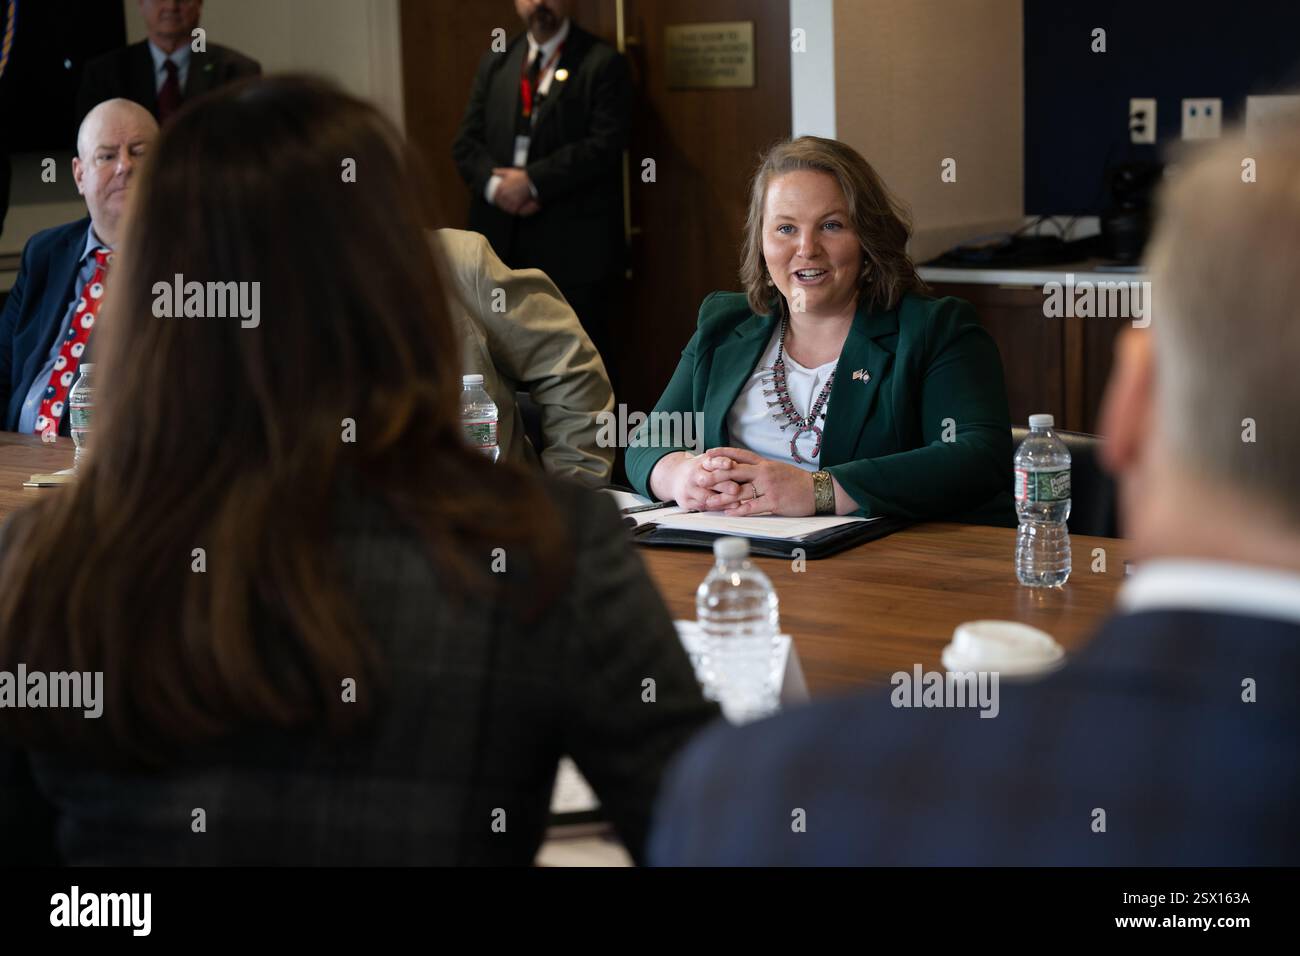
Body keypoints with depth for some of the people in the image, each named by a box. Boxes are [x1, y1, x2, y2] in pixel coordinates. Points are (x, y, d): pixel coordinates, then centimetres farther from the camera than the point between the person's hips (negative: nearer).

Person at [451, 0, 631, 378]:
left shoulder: (602, 62, -2)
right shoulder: (495, 62, 15)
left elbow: (606, 144, -12)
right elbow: (467, 140, 10)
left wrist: (533, 181, -16)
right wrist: (494, 183, -10)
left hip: (573, 238, -5)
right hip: (502, 234, 5)